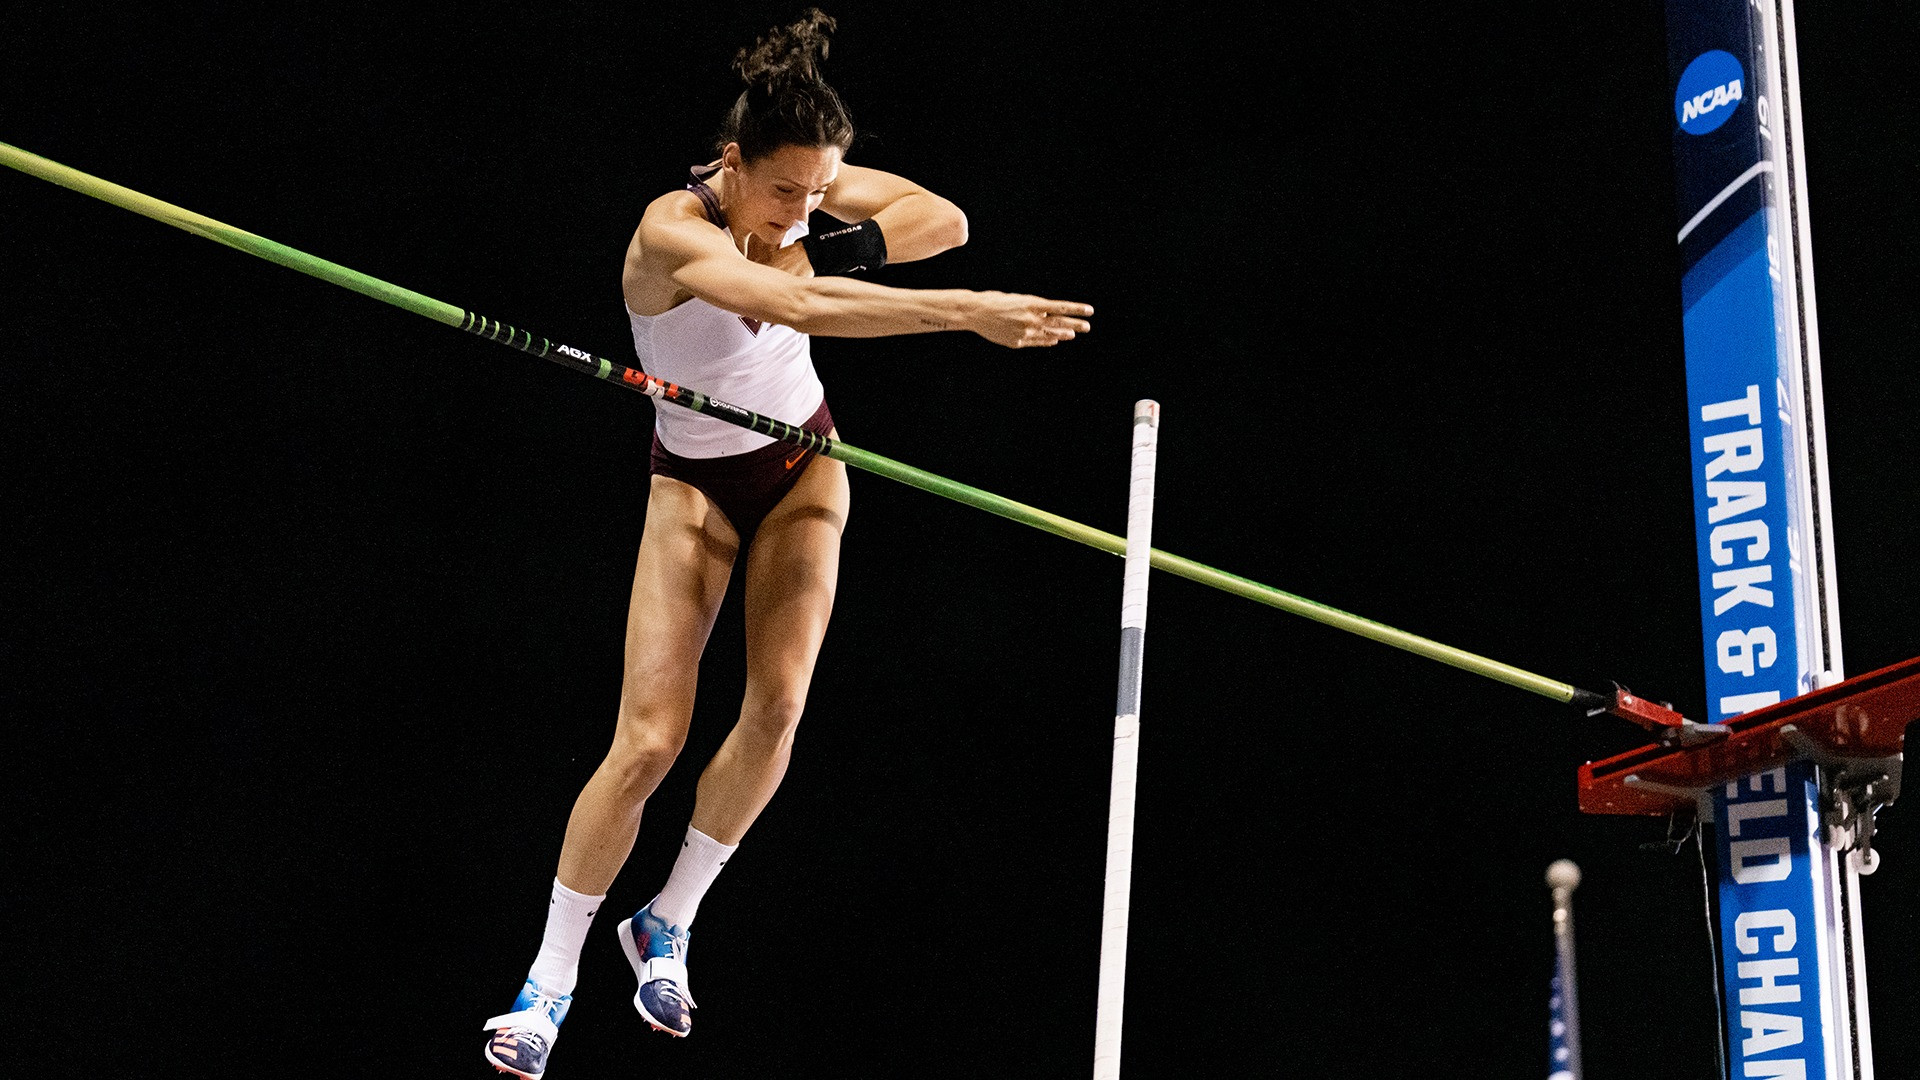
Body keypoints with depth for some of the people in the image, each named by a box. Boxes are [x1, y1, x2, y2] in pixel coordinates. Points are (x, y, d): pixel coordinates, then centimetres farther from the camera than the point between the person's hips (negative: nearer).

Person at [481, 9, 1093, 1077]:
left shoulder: (800, 180, -14)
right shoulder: (672, 231, -32)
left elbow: (946, 219, -9)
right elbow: (802, 306, -49)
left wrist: (816, 253, -24)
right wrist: (969, 312, -55)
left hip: (804, 460, 5)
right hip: (698, 480, -4)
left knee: (778, 701, -13)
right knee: (649, 740, -12)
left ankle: (667, 926, 9)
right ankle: (550, 981, 7)